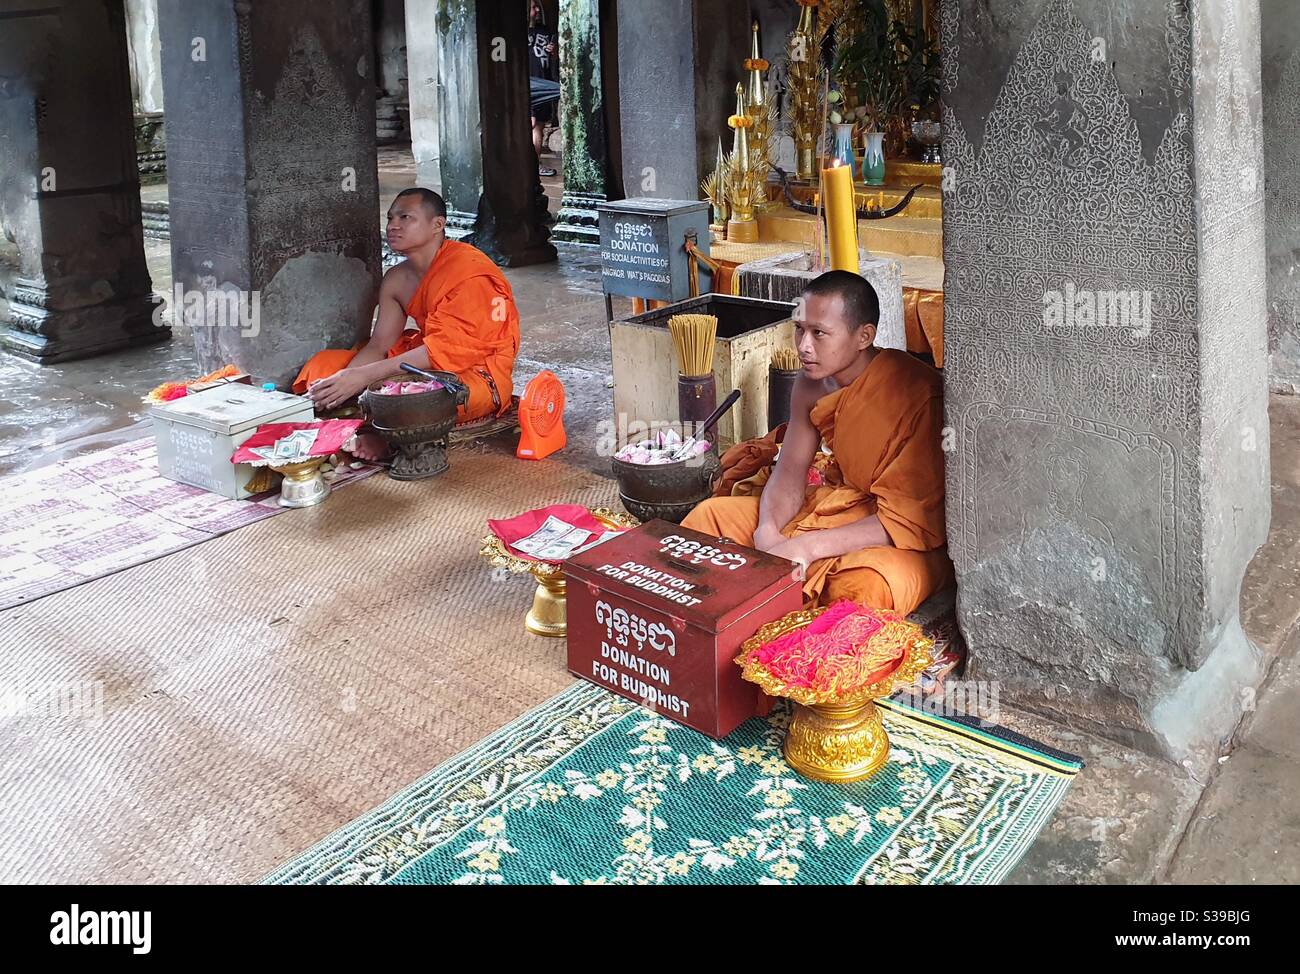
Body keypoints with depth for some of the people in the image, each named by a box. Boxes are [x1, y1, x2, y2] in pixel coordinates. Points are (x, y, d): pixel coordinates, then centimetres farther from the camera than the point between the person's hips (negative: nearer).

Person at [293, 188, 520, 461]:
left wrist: (364, 376, -30)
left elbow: (445, 349, -26)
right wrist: (344, 382, -20)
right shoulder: (397, 279, 6)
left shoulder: (469, 269, -19)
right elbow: (379, 345, 2)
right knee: (324, 364, 1)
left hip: (477, 371, -8)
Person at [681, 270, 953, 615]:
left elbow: (910, 521, -28)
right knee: (712, 514, 0)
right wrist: (768, 532, -21)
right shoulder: (813, 383, -3)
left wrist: (806, 546, -33)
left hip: (912, 541, -7)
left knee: (863, 589, -40)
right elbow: (789, 473, 1)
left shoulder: (918, 395, -26)